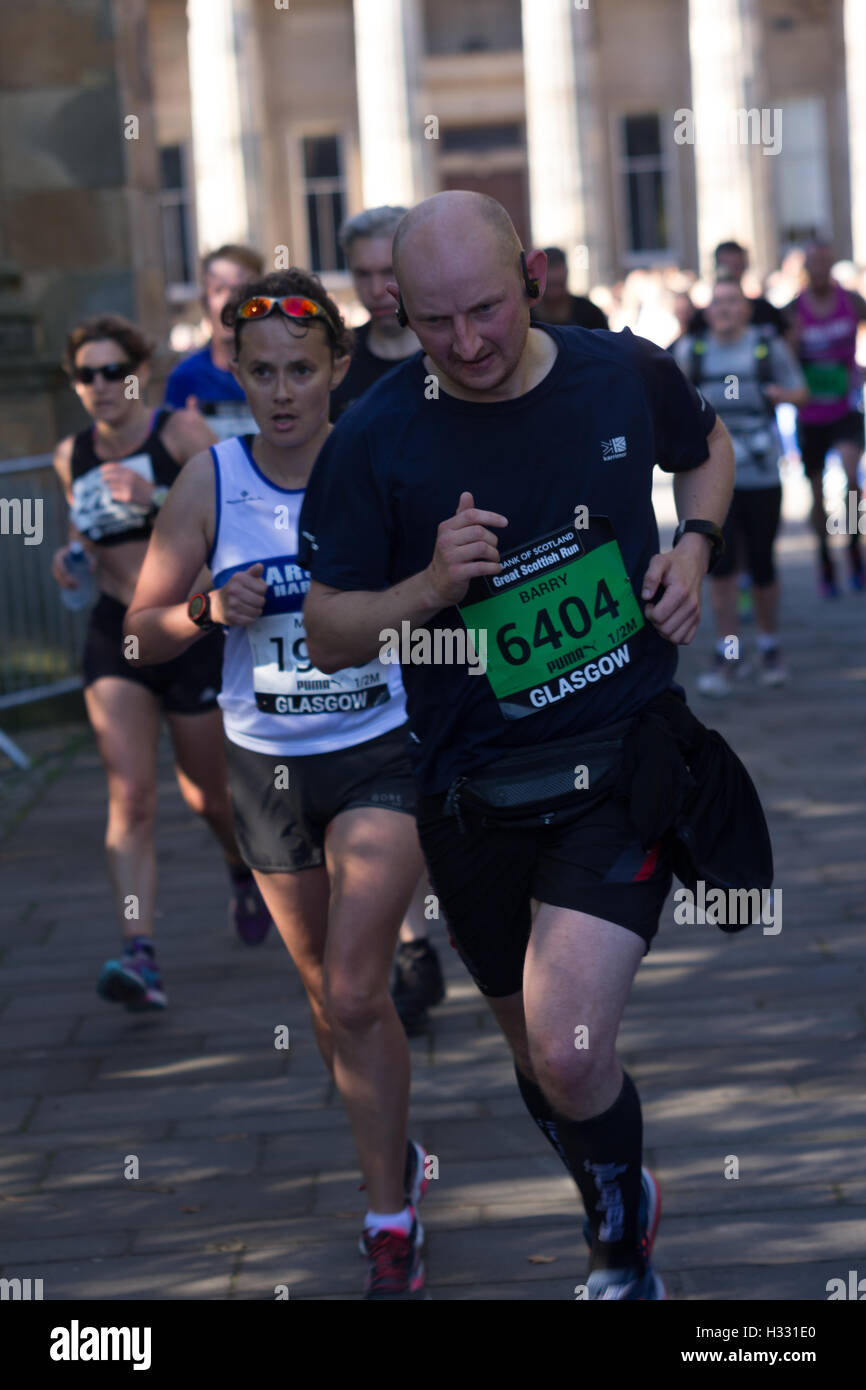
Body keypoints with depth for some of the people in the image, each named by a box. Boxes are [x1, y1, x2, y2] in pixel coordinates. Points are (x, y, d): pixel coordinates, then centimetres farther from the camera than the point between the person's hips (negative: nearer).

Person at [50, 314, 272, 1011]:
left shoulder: (182, 432, -8)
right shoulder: (72, 456, 6)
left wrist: (157, 498, -29)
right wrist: (74, 555, 1)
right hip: (116, 635, 3)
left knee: (206, 791, 13)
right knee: (130, 796, -12)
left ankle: (244, 869, 48)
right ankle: (140, 955, -22)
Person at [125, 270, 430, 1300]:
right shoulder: (209, 481, -5)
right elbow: (143, 630, 0)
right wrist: (208, 610, -19)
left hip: (381, 752, -3)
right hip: (265, 765, 3)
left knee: (355, 994, -13)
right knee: (327, 992, 16)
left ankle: (390, 1226, -2)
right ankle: (392, 1157, 40)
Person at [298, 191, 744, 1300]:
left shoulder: (628, 373, -5)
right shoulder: (371, 443, -10)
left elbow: (706, 450, 18)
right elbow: (327, 636, -4)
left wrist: (694, 549, -1)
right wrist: (429, 589, -23)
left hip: (626, 761, -2)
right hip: (474, 785, 2)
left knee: (569, 1052, -19)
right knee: (536, 1051, 17)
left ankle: (624, 1238, 10)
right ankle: (618, 1217, 47)